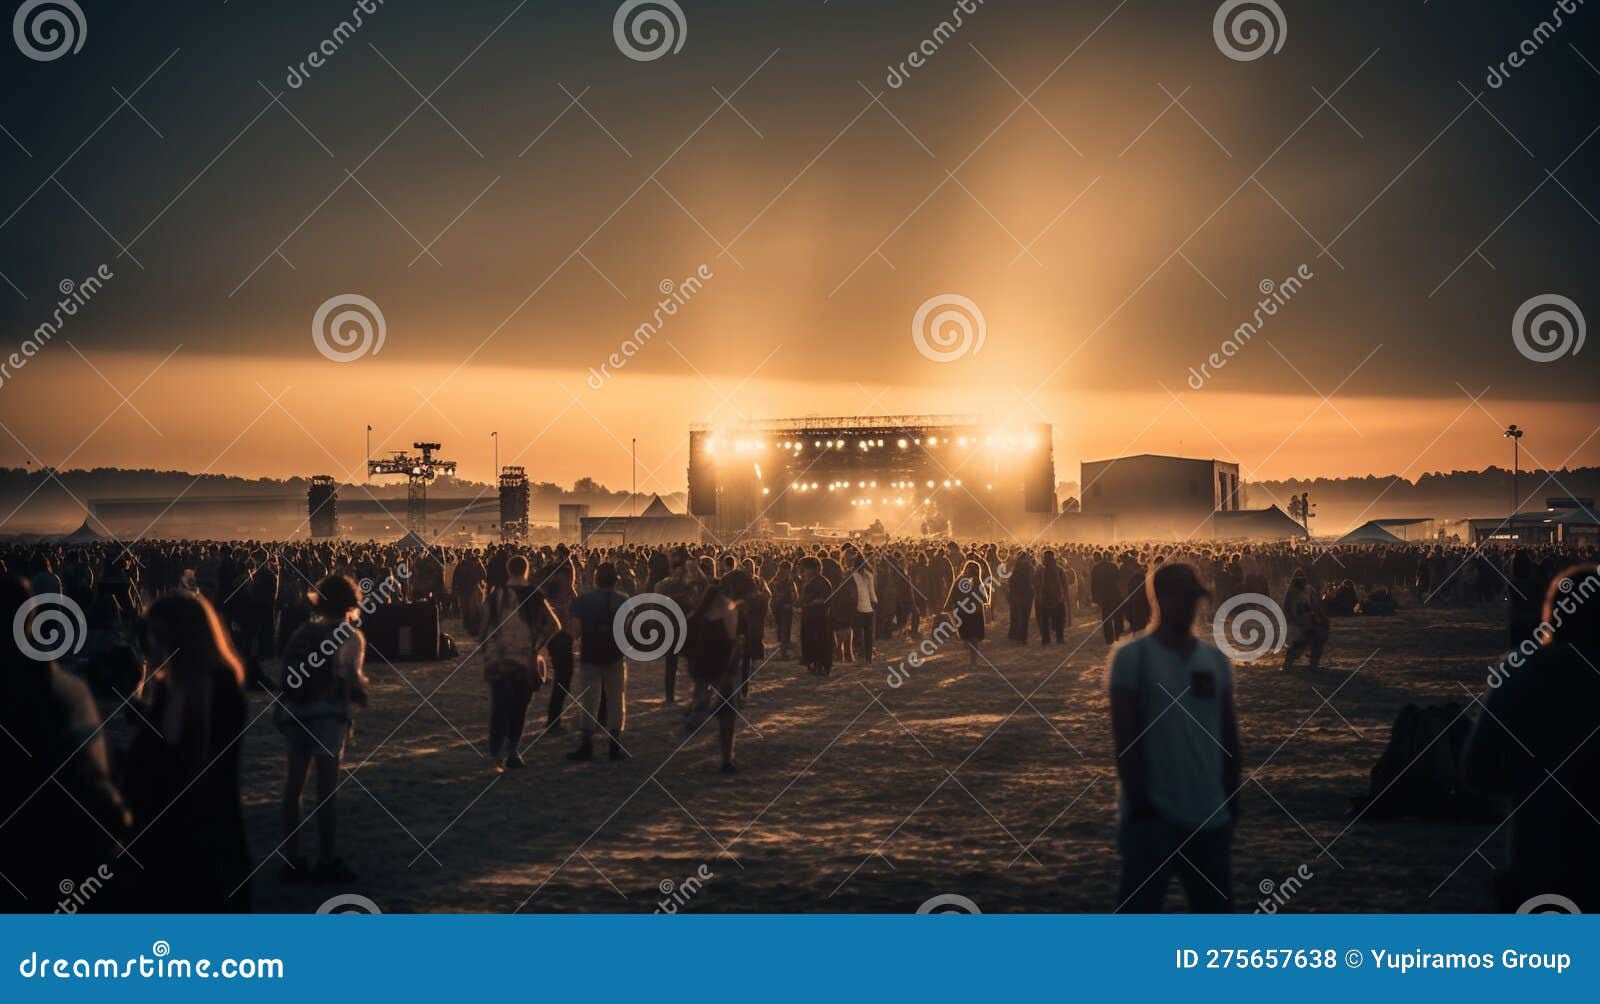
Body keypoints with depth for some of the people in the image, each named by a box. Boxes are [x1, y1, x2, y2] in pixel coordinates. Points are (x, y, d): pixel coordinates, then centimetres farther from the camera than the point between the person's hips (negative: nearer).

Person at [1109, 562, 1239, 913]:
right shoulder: (1132, 657, -5)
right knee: (1138, 910, -7)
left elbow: (1228, 735, 15)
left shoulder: (1215, 661, 11)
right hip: (1153, 815, -6)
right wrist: (1138, 802, -15)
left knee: (1215, 909, 11)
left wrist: (1232, 799, 11)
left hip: (1211, 816, 6)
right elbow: (1124, 737, -10)